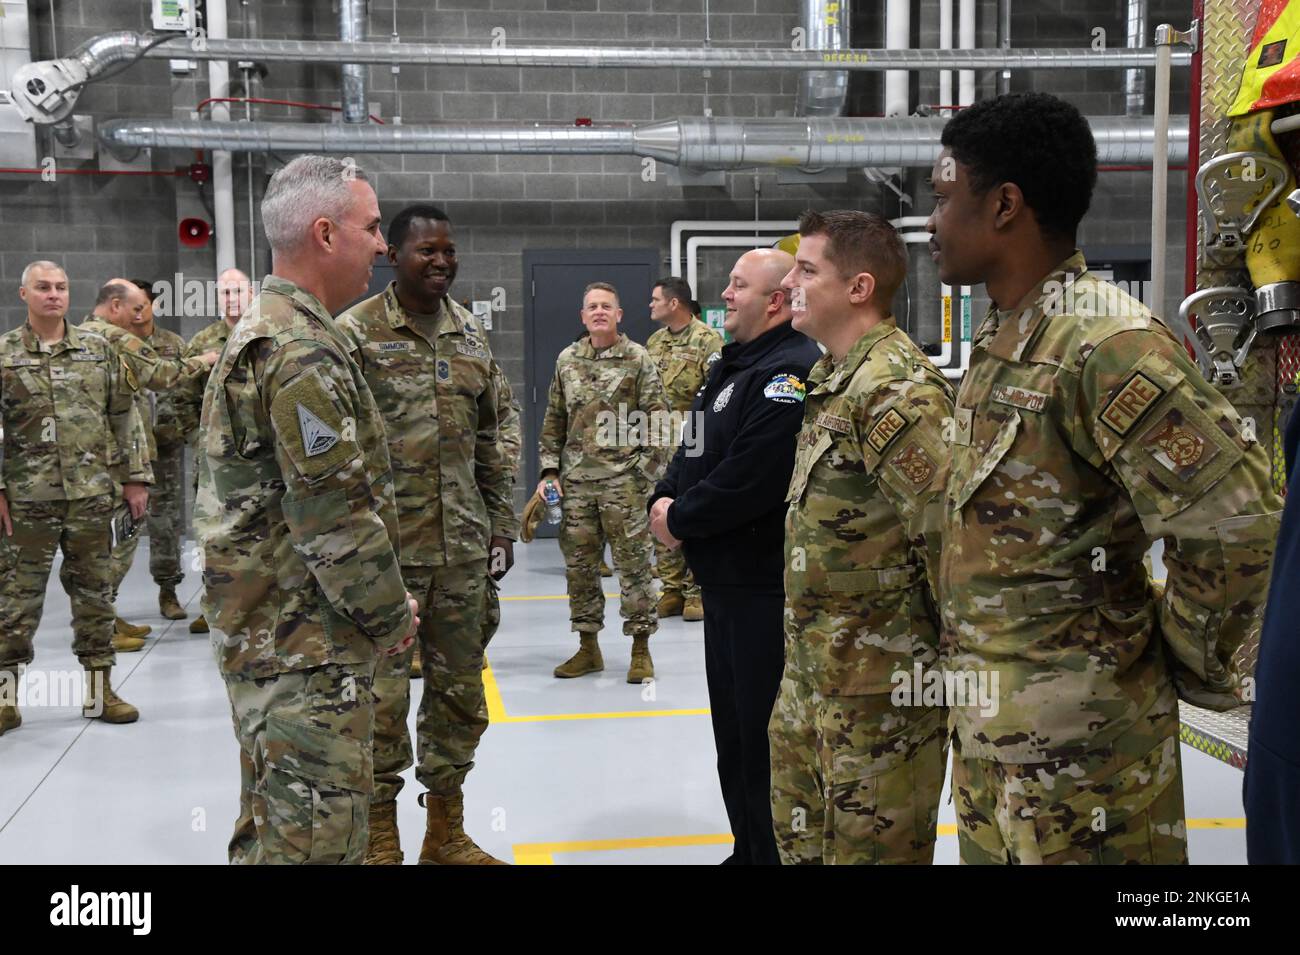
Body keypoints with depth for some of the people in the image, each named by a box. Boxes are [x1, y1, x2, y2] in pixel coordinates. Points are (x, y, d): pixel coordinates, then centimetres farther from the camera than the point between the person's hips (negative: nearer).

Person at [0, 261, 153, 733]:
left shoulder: (98, 349, 7)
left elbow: (125, 417, 9)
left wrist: (134, 477, 5)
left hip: (92, 495, 2)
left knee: (93, 592, 9)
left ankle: (99, 689, 19)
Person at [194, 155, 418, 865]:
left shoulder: (260, 329, 14)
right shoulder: (303, 352, -21)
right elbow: (335, 517, -24)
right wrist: (391, 614, -9)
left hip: (262, 630, 11)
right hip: (306, 645, -11)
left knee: (272, 826, 20)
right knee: (319, 832, -3)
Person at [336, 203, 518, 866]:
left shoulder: (471, 336, 12)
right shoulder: (355, 333, -6)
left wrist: (503, 524, 14)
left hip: (463, 547, 6)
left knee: (460, 690, 12)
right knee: (381, 695, 2)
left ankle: (447, 833, 28)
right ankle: (380, 839, 19)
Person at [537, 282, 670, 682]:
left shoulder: (638, 359, -1)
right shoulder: (567, 360, 11)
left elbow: (657, 418, -3)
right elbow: (554, 421, 15)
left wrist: (647, 467, -9)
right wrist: (549, 471, 8)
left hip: (623, 480, -4)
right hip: (576, 481, 4)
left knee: (633, 562, 0)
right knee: (578, 564, 9)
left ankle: (641, 649, 10)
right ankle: (588, 647, 21)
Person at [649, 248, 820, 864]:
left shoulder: (791, 371, -18)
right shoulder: (730, 367, 16)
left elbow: (749, 480, -26)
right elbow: (694, 454, 19)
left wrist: (679, 520, -13)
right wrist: (663, 499, -1)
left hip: (766, 587, -10)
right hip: (724, 581, 10)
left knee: (764, 739, -2)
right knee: (732, 727, 19)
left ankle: (777, 852, 11)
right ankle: (747, 850, 33)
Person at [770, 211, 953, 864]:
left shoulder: (897, 392, -21)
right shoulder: (831, 379, 11)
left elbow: (948, 533, -24)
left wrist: (958, 654, -17)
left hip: (878, 683, -10)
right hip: (810, 670, 10)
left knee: (870, 845, 5)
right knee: (798, 834, 23)